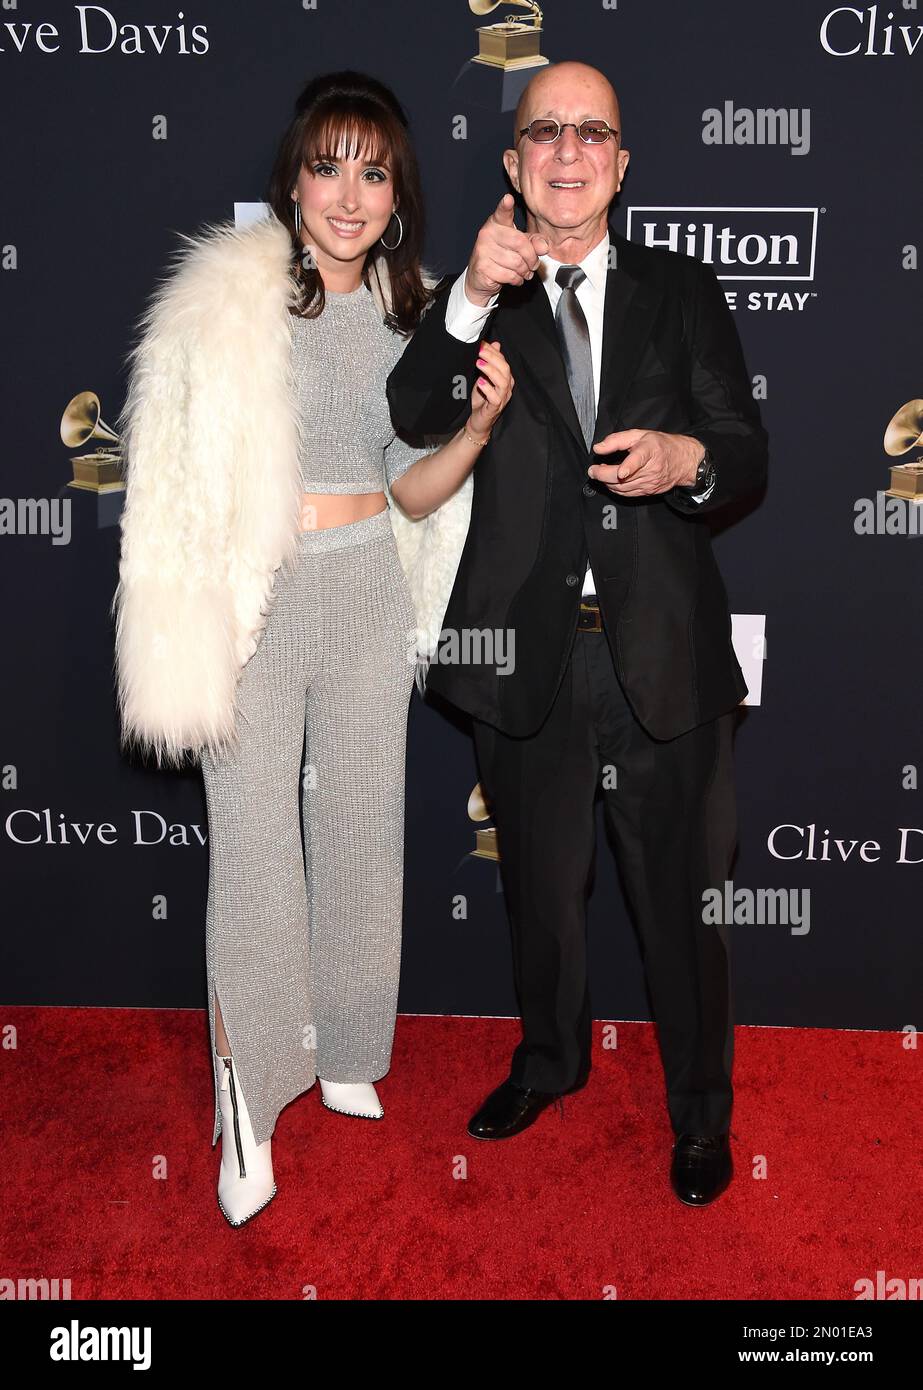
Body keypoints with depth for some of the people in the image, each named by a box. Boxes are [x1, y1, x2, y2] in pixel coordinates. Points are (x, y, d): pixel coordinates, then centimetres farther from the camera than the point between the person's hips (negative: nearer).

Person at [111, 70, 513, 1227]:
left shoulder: (410, 310, 7)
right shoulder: (226, 297, -9)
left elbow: (410, 492, 7)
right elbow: (177, 480, -8)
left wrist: (479, 424, -11)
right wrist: (190, 638, -13)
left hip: (369, 593, 5)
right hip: (256, 597, -4)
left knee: (363, 829, 14)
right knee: (255, 848, 0)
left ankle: (343, 1055, 35)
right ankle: (246, 1096, 20)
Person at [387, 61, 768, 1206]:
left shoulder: (682, 291, 6)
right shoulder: (474, 301, 5)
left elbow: (749, 452, 2)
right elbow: (410, 422, -11)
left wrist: (688, 457, -21)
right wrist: (470, 298, -26)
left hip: (661, 649, 0)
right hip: (525, 646, 1)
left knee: (680, 894, 10)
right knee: (539, 885, 19)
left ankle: (700, 1111, 33)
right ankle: (550, 1058, 45)